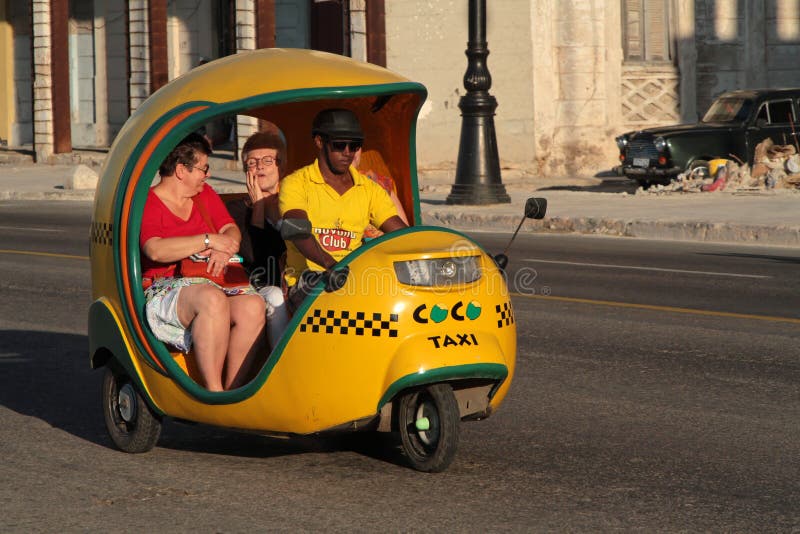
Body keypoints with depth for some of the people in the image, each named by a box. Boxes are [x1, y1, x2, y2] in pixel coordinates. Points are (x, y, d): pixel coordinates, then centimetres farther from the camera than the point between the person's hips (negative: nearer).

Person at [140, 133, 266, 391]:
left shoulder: (205, 194, 19)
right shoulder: (147, 203, -3)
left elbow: (231, 230, 14)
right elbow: (156, 250, -20)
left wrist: (224, 248, -11)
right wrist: (209, 240, -18)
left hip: (212, 281, 6)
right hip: (165, 290, -6)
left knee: (253, 306, -26)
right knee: (212, 300, -38)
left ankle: (233, 390, -23)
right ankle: (213, 391, -35)